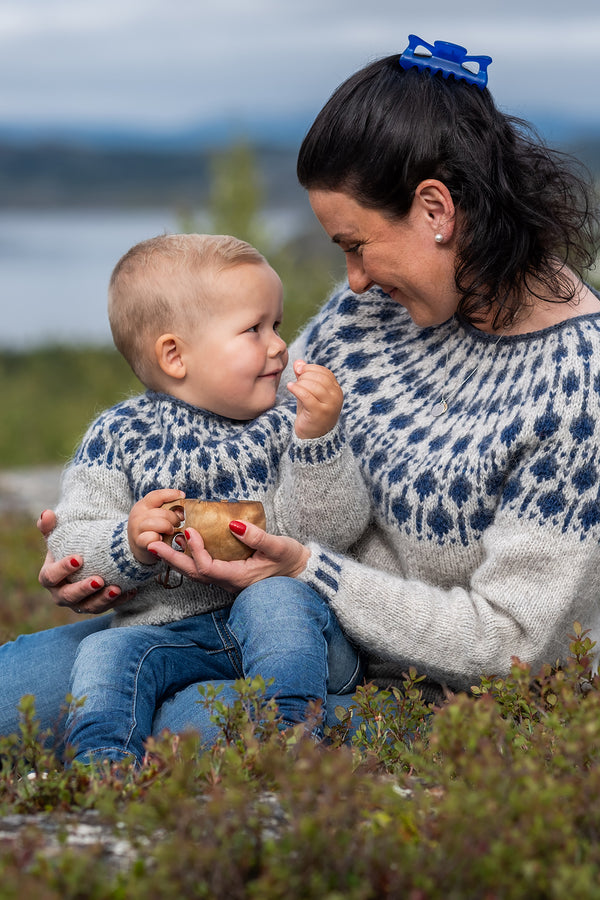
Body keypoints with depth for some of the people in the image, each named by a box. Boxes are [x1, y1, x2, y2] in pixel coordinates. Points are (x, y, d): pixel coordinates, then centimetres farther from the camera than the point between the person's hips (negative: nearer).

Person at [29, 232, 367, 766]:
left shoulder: (282, 429, 10)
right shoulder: (120, 435, 7)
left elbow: (333, 530, -4)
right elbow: (70, 547, 2)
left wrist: (318, 437, -18)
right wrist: (130, 544, -20)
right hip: (170, 628, 0)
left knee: (276, 599, -31)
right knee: (107, 653, -26)